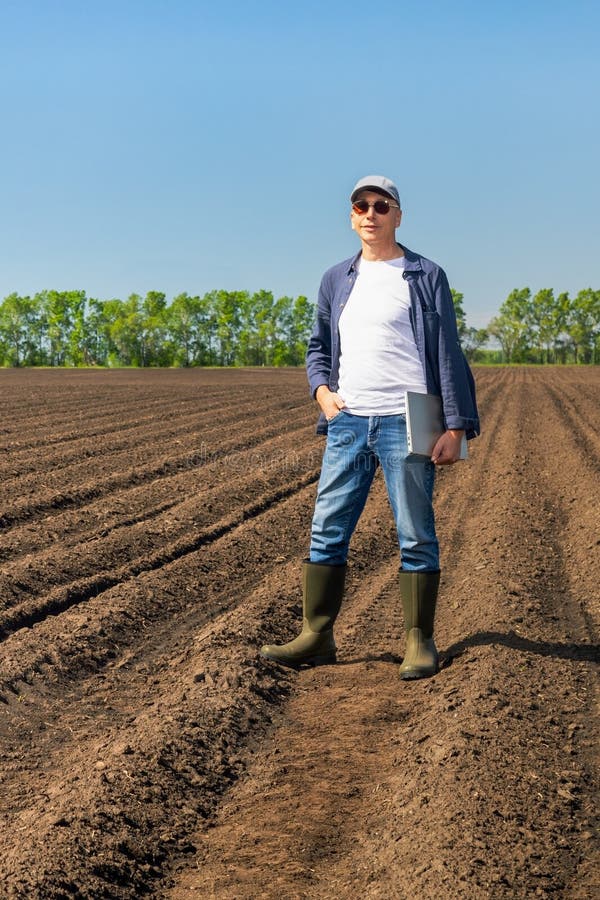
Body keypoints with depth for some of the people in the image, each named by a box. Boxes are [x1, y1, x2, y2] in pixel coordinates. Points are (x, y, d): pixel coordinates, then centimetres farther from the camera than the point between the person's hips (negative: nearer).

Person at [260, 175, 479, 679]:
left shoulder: (425, 277, 2)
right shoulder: (337, 280, 15)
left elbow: (448, 356, -1)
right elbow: (318, 348, 25)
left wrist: (456, 427, -8)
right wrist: (321, 390, 4)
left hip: (404, 424, -4)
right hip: (347, 423, 5)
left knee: (416, 537, 1)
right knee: (328, 532, 4)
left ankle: (420, 642, 11)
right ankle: (317, 636, 13)